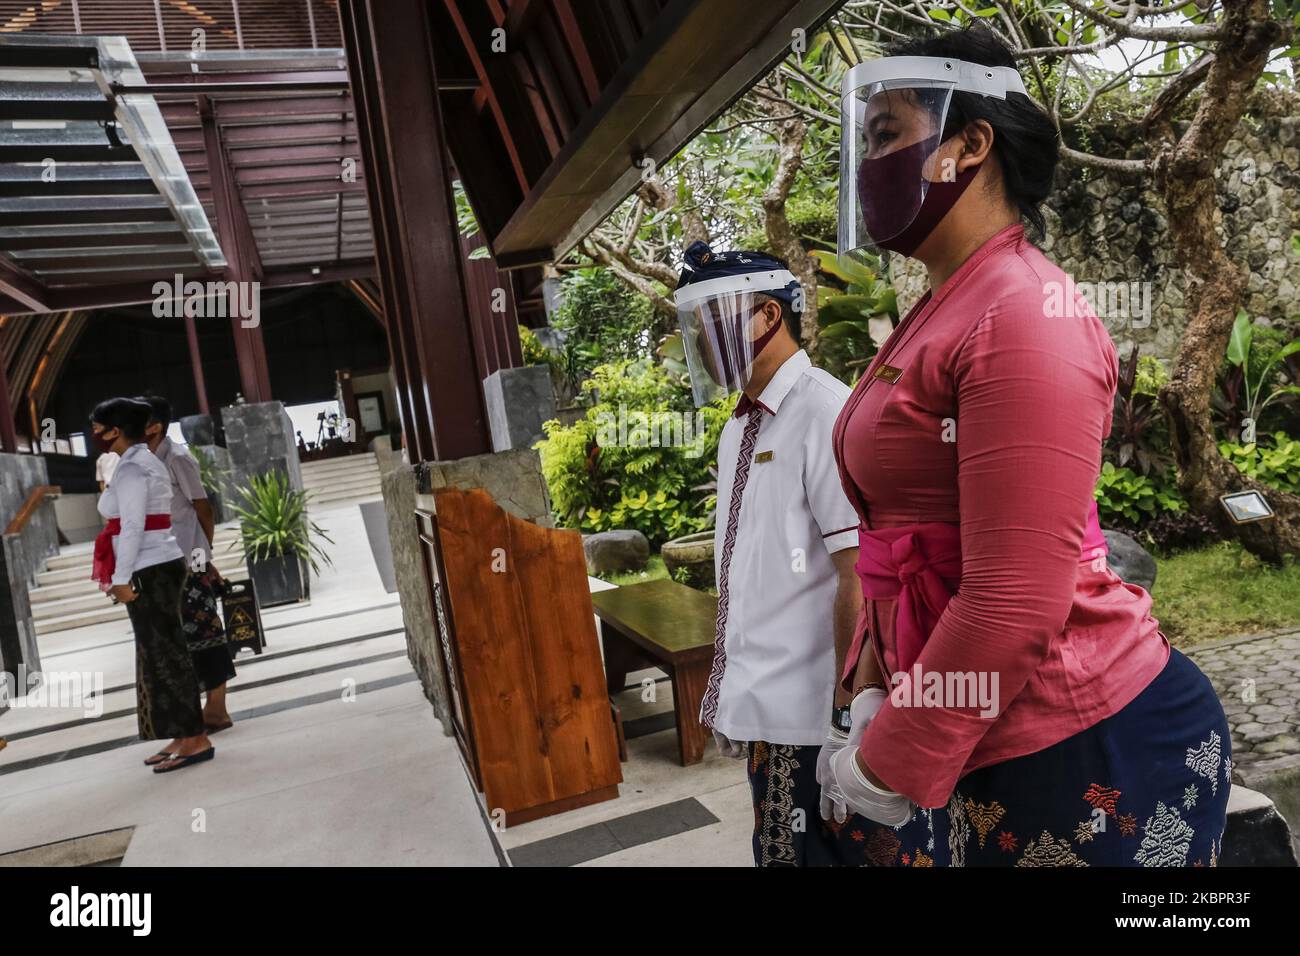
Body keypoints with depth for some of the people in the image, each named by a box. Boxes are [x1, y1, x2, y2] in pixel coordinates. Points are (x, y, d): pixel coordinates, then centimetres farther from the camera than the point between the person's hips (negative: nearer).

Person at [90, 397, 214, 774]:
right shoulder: (147, 461, 17)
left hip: (149, 570, -10)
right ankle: (184, 737, 18)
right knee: (161, 654, 13)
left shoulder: (130, 467, -12)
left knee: (162, 654, -6)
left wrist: (121, 578, -18)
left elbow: (132, 527, -19)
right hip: (161, 566, 10)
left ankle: (196, 740, -3)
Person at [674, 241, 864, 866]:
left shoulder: (824, 414, -17)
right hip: (760, 703, 8)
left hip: (807, 714, -8)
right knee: (776, 852, 20)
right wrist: (731, 695, 16)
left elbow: (858, 575, -21)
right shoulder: (739, 426, 10)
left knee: (809, 853, 7)